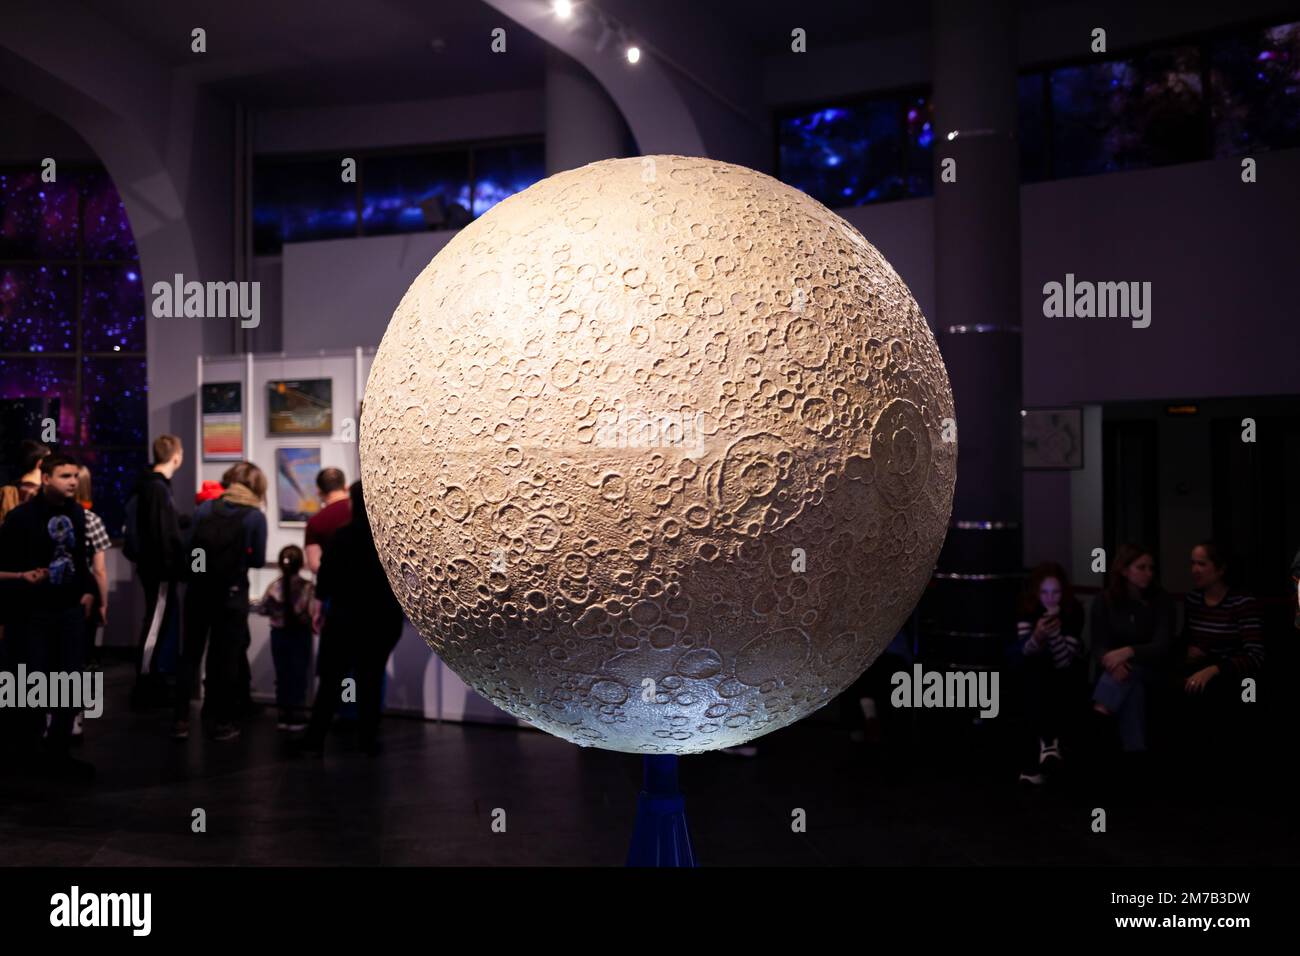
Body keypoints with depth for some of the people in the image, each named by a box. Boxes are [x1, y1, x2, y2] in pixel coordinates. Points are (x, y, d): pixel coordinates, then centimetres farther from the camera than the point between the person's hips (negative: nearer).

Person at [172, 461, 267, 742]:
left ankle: (181, 720, 13)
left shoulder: (205, 508, 4)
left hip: (198, 590, 3)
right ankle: (223, 723, 13)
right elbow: (258, 560, 1)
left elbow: (190, 548, 7)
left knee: (190, 655, 11)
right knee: (227, 658, 7)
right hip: (232, 594, -3)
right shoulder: (255, 516, -5)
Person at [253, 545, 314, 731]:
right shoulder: (308, 587, -13)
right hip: (300, 635, -3)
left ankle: (283, 716, 12)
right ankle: (294, 717, 4)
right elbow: (313, 613, -18)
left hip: (279, 634, 3)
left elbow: (262, 609, 2)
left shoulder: (274, 586, -5)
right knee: (298, 675, 4)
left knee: (282, 675, 10)